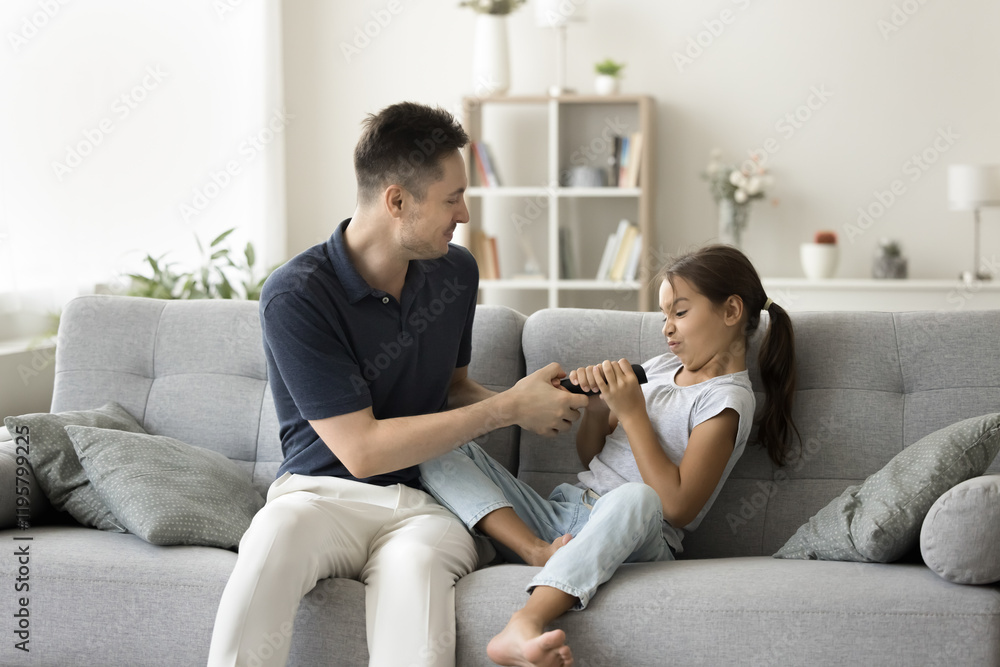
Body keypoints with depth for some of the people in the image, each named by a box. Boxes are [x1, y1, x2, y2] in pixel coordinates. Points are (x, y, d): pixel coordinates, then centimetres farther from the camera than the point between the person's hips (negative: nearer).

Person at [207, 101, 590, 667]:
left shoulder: (455, 271, 8)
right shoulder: (296, 296, -12)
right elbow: (361, 450, -16)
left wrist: (521, 402, 1)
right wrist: (509, 408, -11)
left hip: (427, 503, 3)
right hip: (325, 491, -3)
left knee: (414, 567, -34)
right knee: (276, 538, -39)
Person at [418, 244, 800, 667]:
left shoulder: (726, 400, -2)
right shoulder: (662, 367, 20)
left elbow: (677, 508, -15)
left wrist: (632, 411, -12)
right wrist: (597, 407, 3)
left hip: (628, 538, -7)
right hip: (563, 511, 8)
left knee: (634, 498, -44)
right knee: (444, 453, -7)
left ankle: (523, 624, -58)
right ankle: (537, 551, -29)